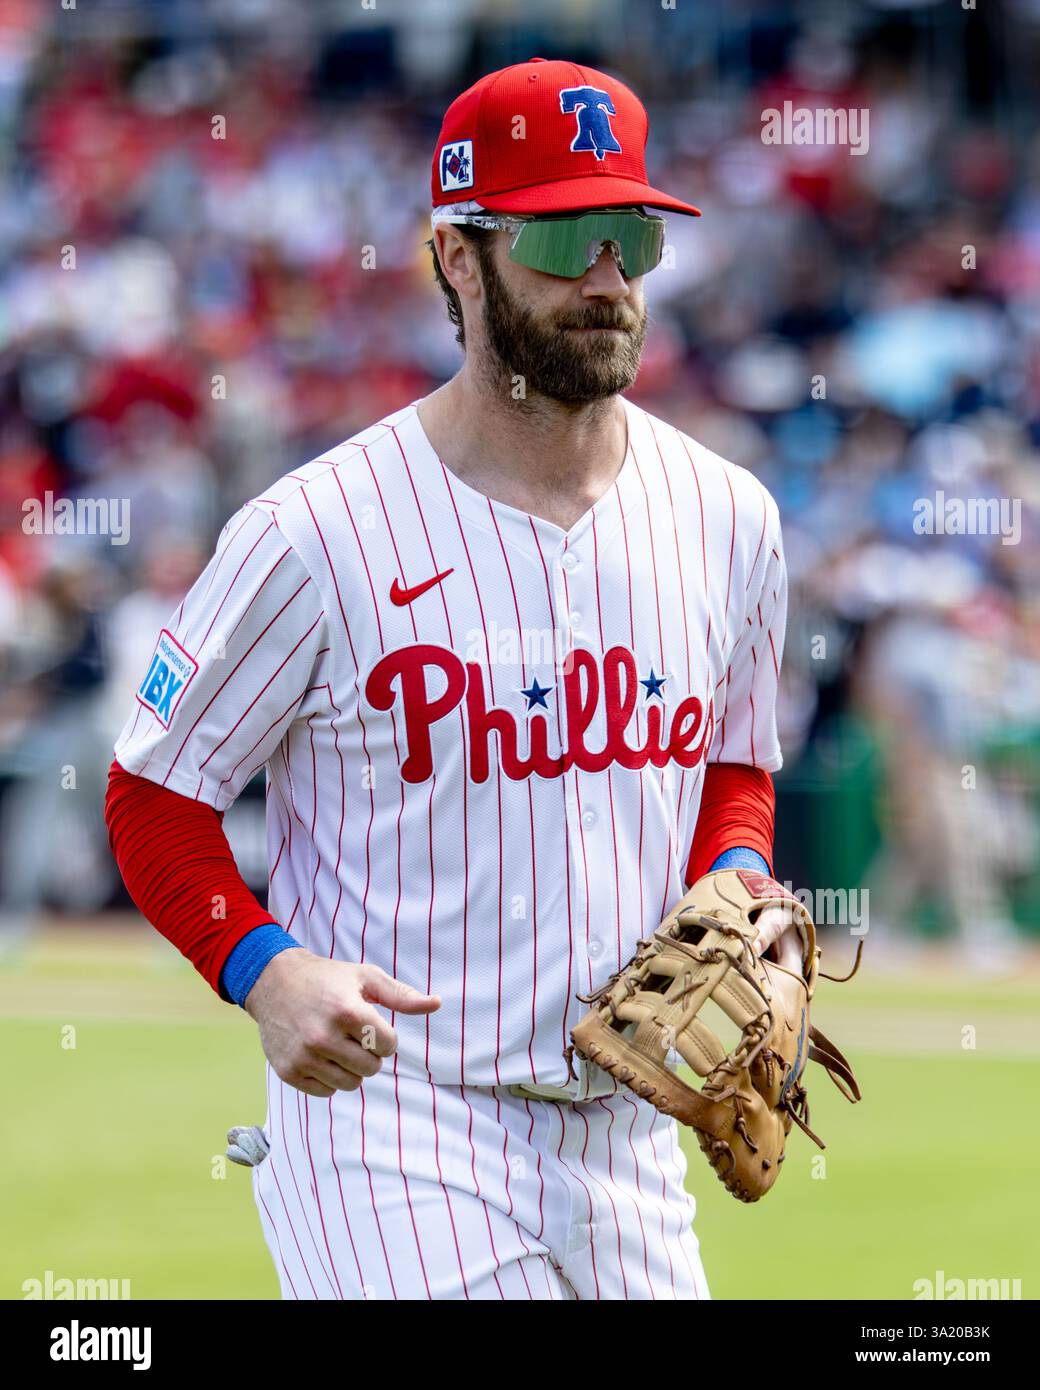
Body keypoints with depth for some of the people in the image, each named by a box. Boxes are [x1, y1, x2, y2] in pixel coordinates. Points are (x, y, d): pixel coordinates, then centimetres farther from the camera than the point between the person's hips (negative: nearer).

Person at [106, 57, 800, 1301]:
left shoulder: (725, 520, 5)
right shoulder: (313, 535, -10)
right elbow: (156, 799, -2)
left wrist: (739, 882, 0)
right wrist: (265, 967, -18)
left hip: (626, 1138, 5)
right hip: (389, 1131, -5)